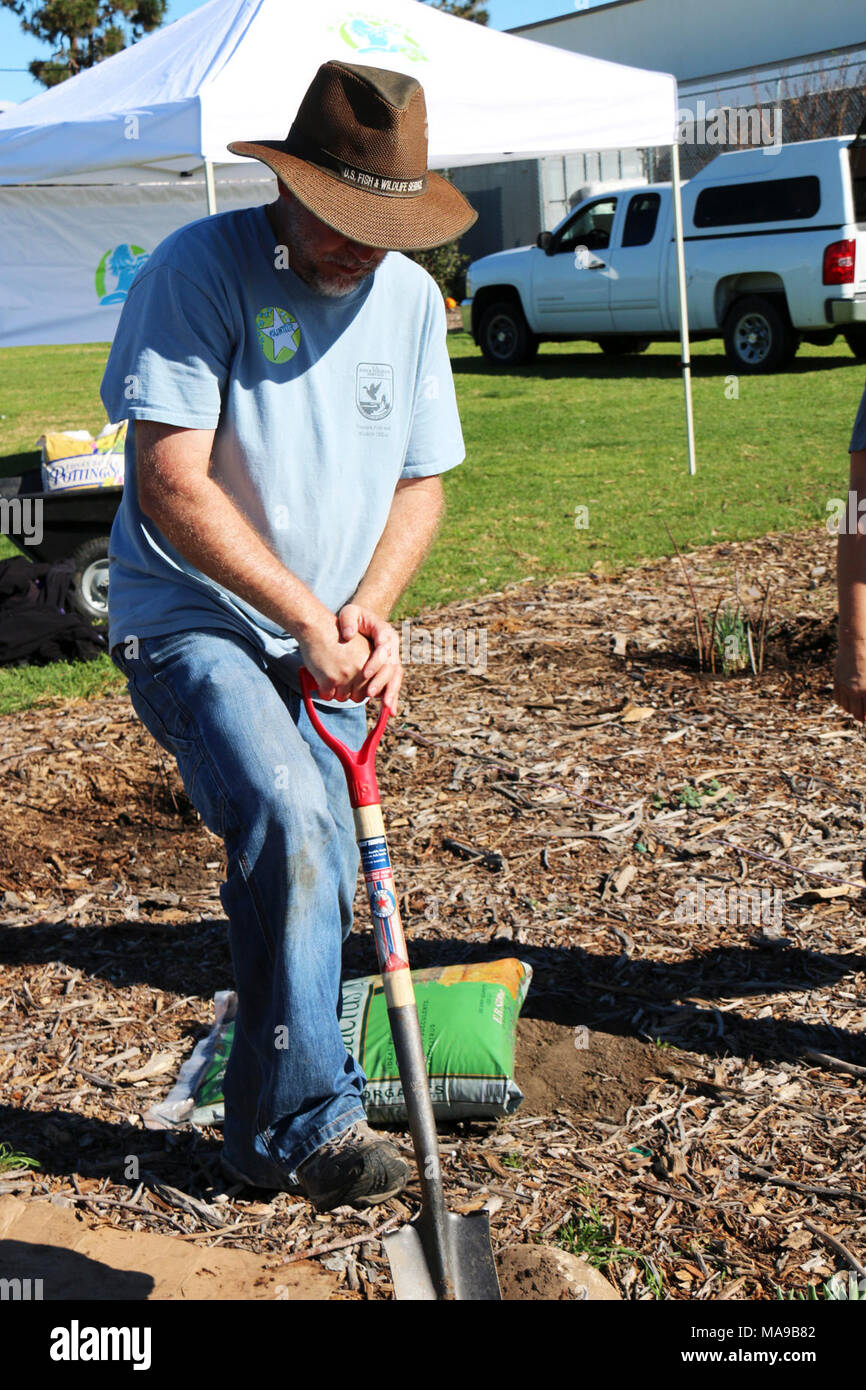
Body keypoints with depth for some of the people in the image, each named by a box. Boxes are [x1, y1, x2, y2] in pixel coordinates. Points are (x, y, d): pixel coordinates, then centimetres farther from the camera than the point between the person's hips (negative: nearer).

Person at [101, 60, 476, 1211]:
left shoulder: (411, 297, 5)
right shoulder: (199, 270, -13)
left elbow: (422, 483, 8)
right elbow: (173, 483, -20)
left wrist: (368, 613, -9)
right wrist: (309, 614, -22)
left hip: (325, 641, 6)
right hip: (194, 625, -5)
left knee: (317, 885, 6)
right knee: (288, 814, -28)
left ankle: (270, 1130, 26)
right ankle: (307, 1117, -13)